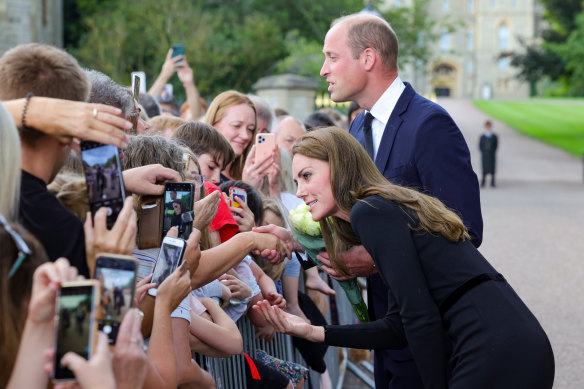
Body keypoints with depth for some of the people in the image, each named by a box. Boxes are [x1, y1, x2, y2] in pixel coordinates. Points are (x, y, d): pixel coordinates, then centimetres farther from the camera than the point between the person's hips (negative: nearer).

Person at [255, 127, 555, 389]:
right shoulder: (394, 208, 20)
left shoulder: (368, 212, -8)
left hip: (497, 356, -9)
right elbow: (401, 327, 17)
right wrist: (314, 332, 15)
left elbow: (420, 316, -14)